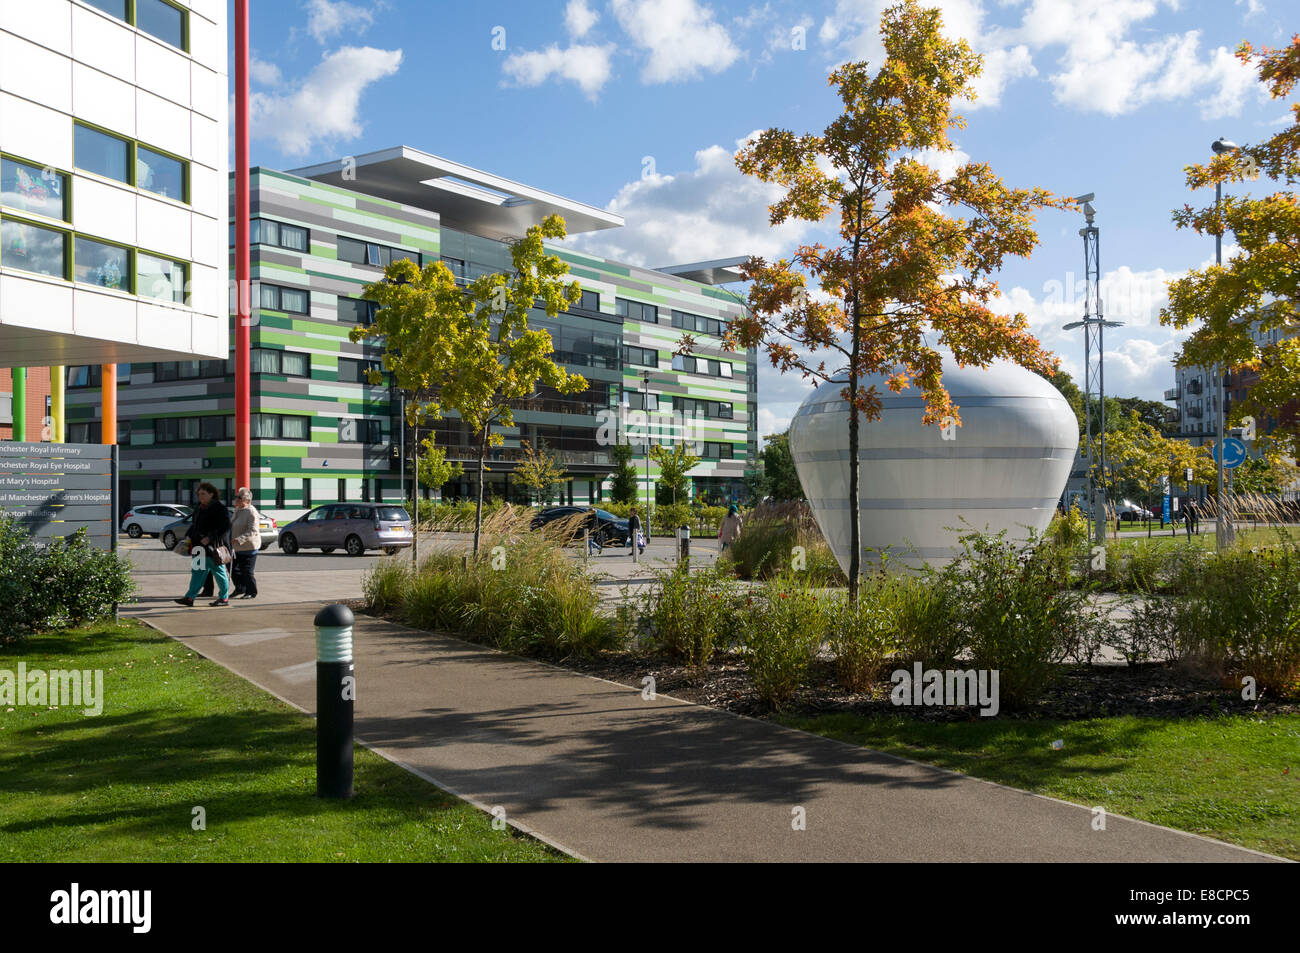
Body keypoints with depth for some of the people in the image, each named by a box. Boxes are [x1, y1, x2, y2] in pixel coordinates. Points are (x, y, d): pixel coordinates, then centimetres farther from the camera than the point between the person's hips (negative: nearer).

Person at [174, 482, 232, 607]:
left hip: (213, 548, -8)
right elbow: (195, 524, 26)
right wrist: (189, 535, 10)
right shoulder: (201, 508, 14)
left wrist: (210, 538, -23)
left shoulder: (219, 507, -12)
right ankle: (189, 598, 8)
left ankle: (224, 598, 11)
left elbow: (225, 527, -19)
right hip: (201, 547, 8)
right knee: (197, 572, 7)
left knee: (219, 572, 1)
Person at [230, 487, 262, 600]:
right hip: (238, 548, 9)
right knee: (236, 569, 14)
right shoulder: (237, 510, 12)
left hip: (249, 547, -9)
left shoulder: (251, 512, -17)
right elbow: (233, 525, 27)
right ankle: (239, 589, 31)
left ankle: (251, 592, 9)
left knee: (247, 571, -4)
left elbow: (253, 531, -24)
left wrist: (239, 539, -34)